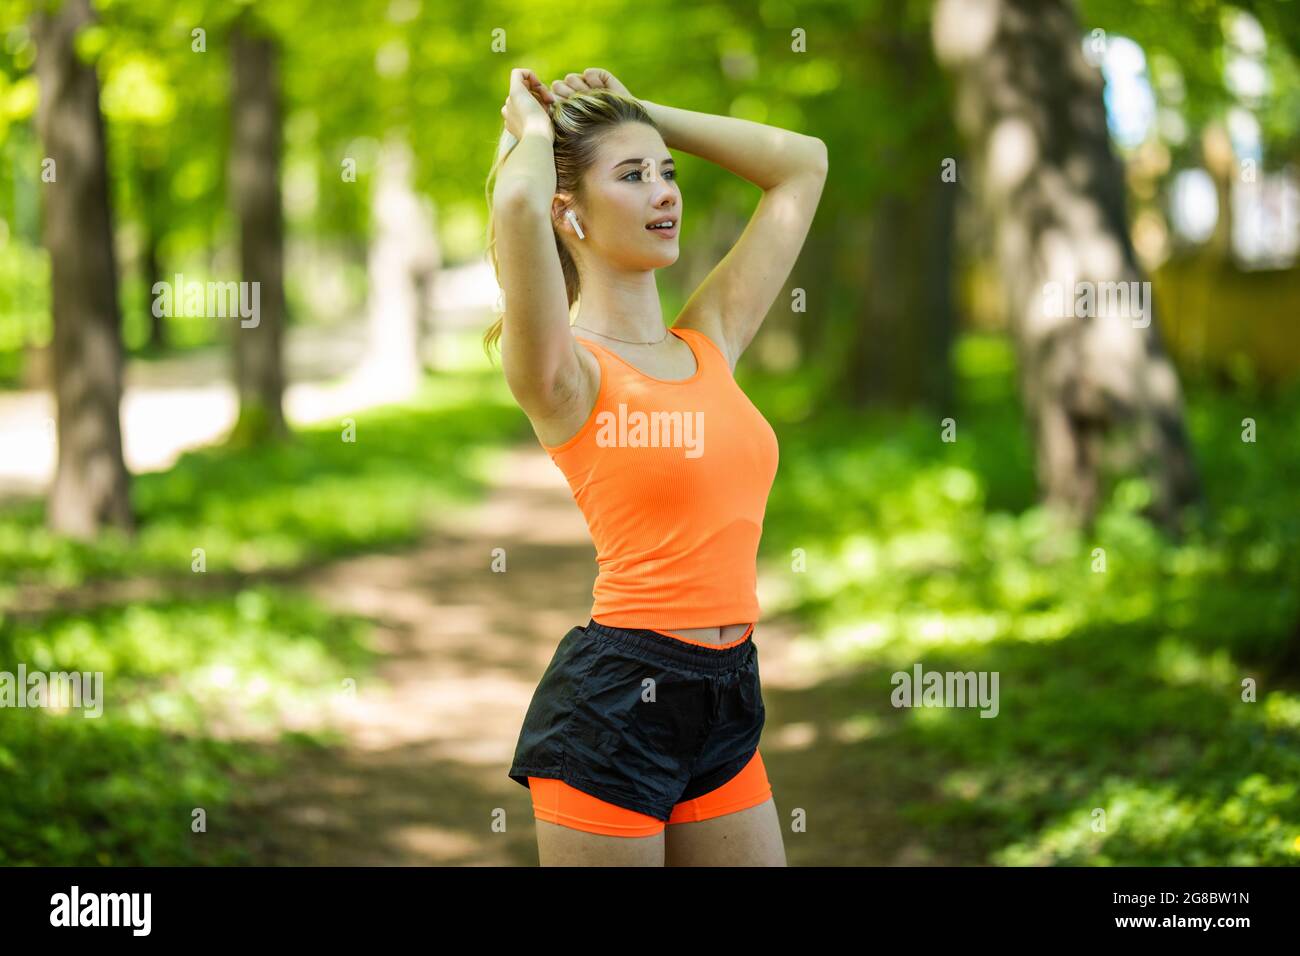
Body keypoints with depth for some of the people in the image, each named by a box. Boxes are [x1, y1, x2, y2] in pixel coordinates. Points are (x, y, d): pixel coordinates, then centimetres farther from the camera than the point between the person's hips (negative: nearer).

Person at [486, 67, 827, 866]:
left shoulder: (711, 342, 11)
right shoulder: (565, 372, -7)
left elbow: (803, 163, 19)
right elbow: (516, 205, -28)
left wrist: (636, 113, 15)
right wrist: (535, 130, -5)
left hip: (725, 703, 7)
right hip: (615, 700, -6)